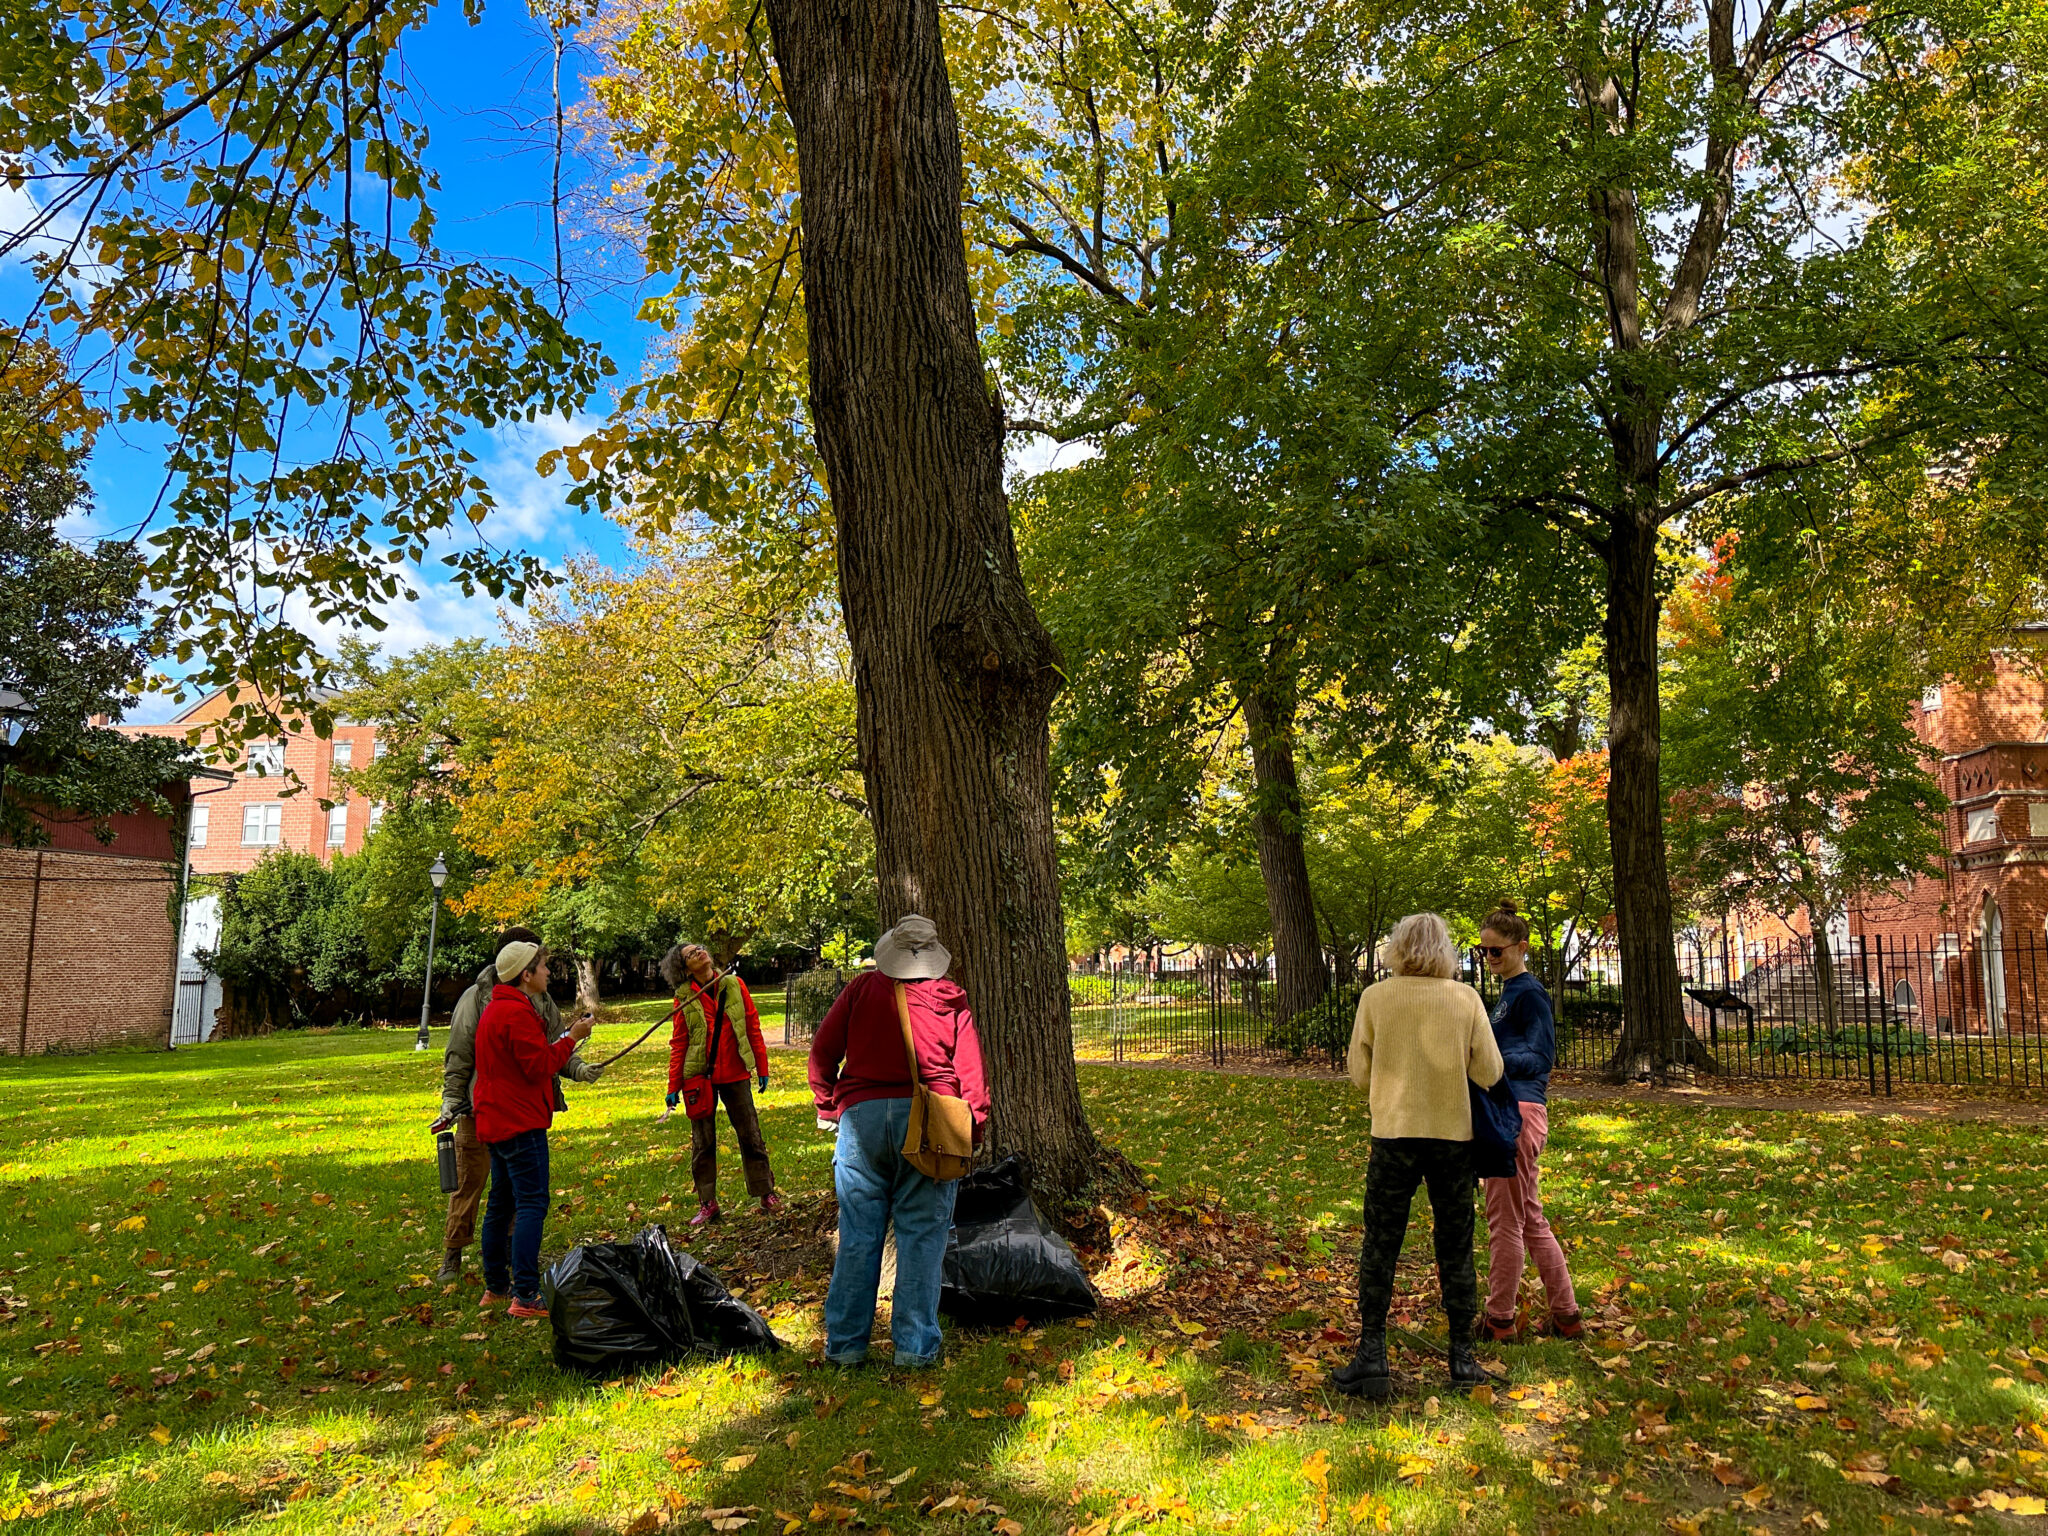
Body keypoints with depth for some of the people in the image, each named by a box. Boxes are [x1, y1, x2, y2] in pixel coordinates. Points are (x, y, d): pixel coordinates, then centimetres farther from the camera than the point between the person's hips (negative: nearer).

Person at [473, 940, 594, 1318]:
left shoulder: (495, 1009, 17)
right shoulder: (517, 1013, -17)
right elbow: (539, 1066, -20)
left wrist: (565, 1039, 10)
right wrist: (571, 1038, -10)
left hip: (496, 1120, 11)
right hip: (520, 1122, -11)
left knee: (501, 1202, 17)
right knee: (532, 1204, -12)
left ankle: (495, 1287, 26)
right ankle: (525, 1296, -15)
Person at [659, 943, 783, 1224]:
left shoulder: (734, 985, 2)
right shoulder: (685, 998, -1)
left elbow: (753, 1027, 4)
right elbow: (679, 1044, 1)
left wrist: (762, 1068, 2)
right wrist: (673, 1087, -2)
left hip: (735, 1074, 1)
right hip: (699, 1076, 0)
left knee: (751, 1135, 7)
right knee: (702, 1142, 7)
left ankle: (766, 1194, 17)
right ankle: (707, 1203, 16)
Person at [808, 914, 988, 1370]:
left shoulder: (861, 988, 9)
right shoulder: (951, 999, 8)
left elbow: (823, 1051, 8)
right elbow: (970, 1069, 4)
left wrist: (827, 1106, 19)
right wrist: (975, 1126, 10)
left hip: (861, 1115, 1)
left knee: (858, 1233, 8)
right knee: (922, 1232, 5)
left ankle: (845, 1342, 15)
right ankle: (915, 1345, 7)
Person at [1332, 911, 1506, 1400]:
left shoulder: (1375, 998, -5)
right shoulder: (1466, 999, -3)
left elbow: (1359, 1073, 1)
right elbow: (1489, 1073, -1)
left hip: (1394, 1134, -1)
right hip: (1453, 1136, 1)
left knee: (1380, 1248, 7)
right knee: (1456, 1250, 13)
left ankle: (1371, 1359, 6)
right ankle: (1462, 1359, 19)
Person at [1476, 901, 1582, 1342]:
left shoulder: (1529, 993, -11)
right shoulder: (1509, 991, 17)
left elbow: (1540, 1058, -20)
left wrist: (1493, 1058, -36)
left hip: (1518, 1112, -10)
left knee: (1505, 1220, -1)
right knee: (1530, 1221, 16)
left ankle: (1499, 1321, 9)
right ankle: (1567, 1317, 23)